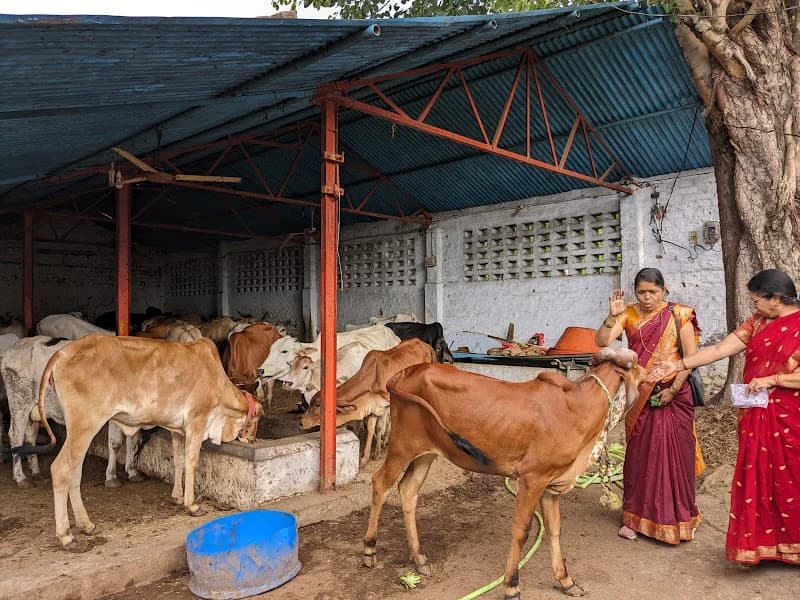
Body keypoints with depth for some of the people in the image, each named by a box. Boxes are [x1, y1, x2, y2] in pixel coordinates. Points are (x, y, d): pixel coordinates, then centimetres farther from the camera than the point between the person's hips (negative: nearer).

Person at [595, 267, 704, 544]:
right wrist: (612, 315, -28)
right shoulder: (628, 314, 0)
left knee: (675, 454, 3)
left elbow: (691, 357, -6)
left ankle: (679, 517, 21)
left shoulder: (678, 315, -4)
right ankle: (636, 517, 19)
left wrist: (673, 389, -14)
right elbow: (602, 341, -13)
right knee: (639, 455, 7)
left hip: (674, 395, -2)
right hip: (640, 396, 2)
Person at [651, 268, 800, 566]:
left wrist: (771, 379, -19)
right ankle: (756, 545, 23)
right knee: (756, 480, 10)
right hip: (756, 417, 5)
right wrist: (678, 365, -4)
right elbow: (719, 349, 1)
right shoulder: (758, 323, 6)